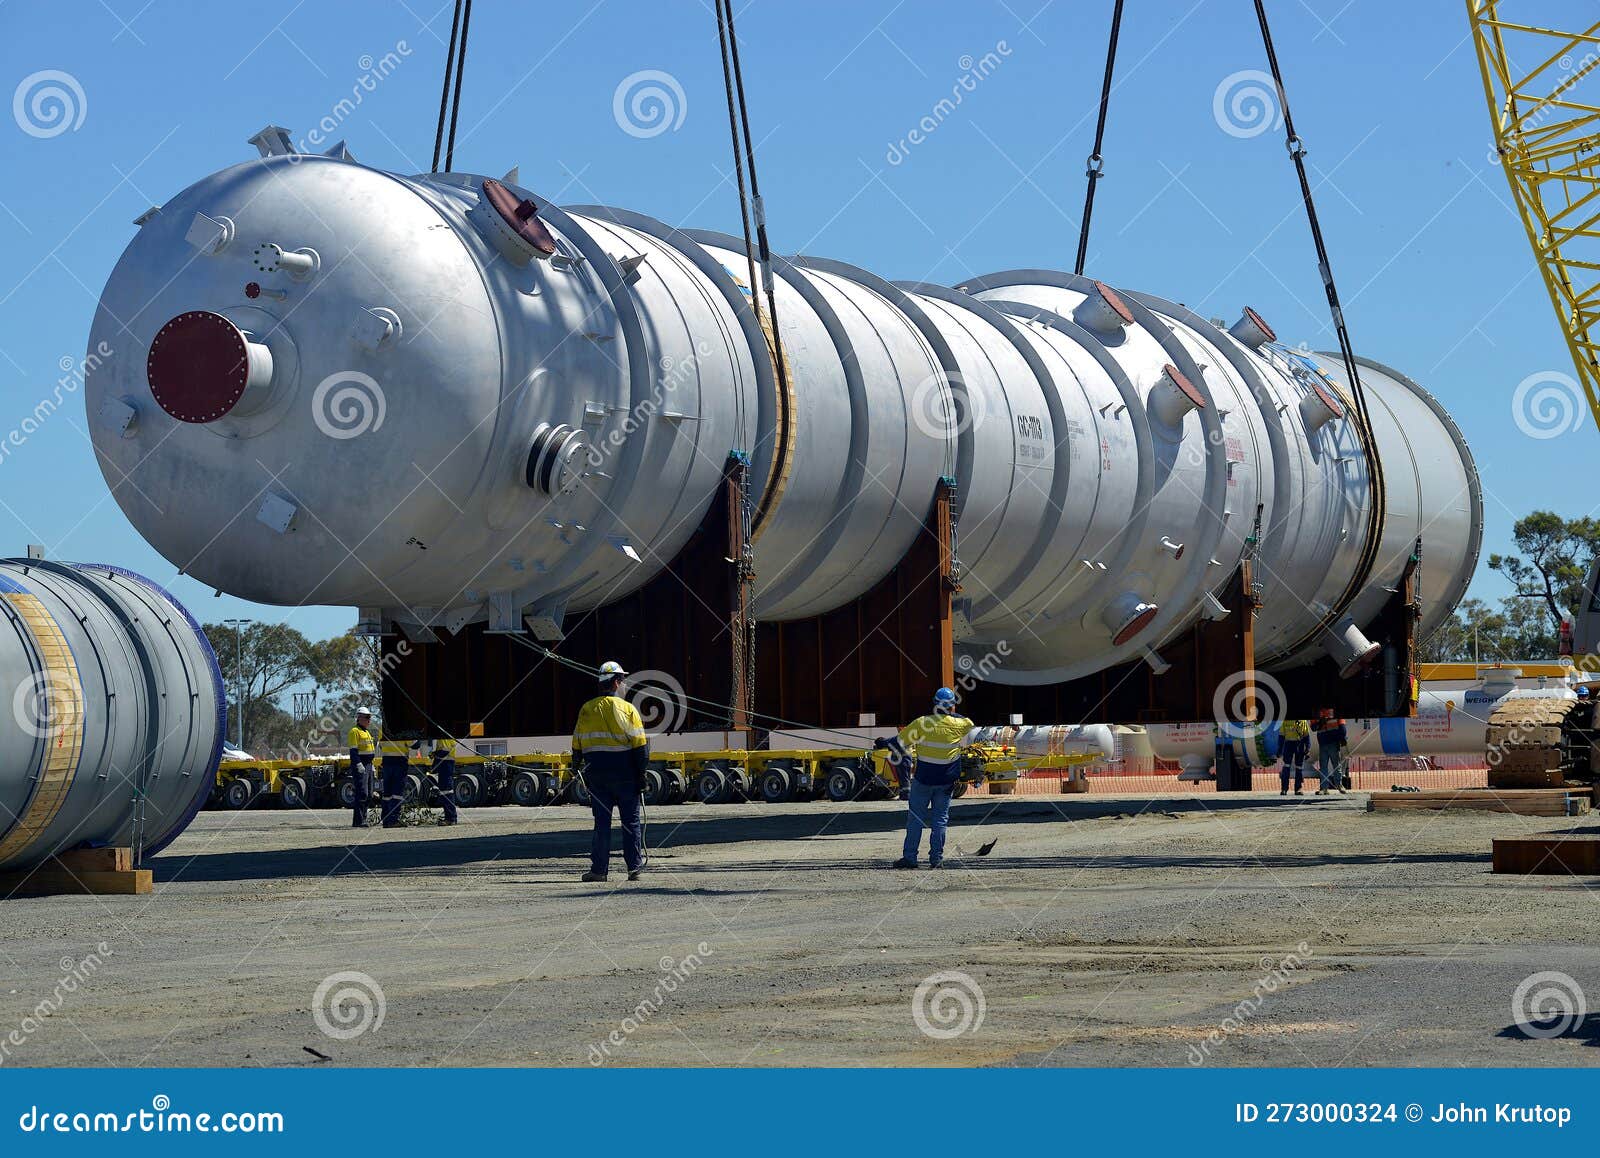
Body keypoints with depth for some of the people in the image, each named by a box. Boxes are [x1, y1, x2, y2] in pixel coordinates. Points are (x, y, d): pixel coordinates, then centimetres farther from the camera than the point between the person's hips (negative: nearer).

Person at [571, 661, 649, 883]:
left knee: (602, 821, 7)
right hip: (624, 772, -3)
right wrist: (641, 773, -2)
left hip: (596, 772, 3)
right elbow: (639, 745, -7)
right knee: (631, 821, 5)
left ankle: (599, 868, 4)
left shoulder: (586, 710, 4)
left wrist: (577, 765, 17)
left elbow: (577, 744, 6)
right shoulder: (627, 709, -5)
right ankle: (635, 867, 2)